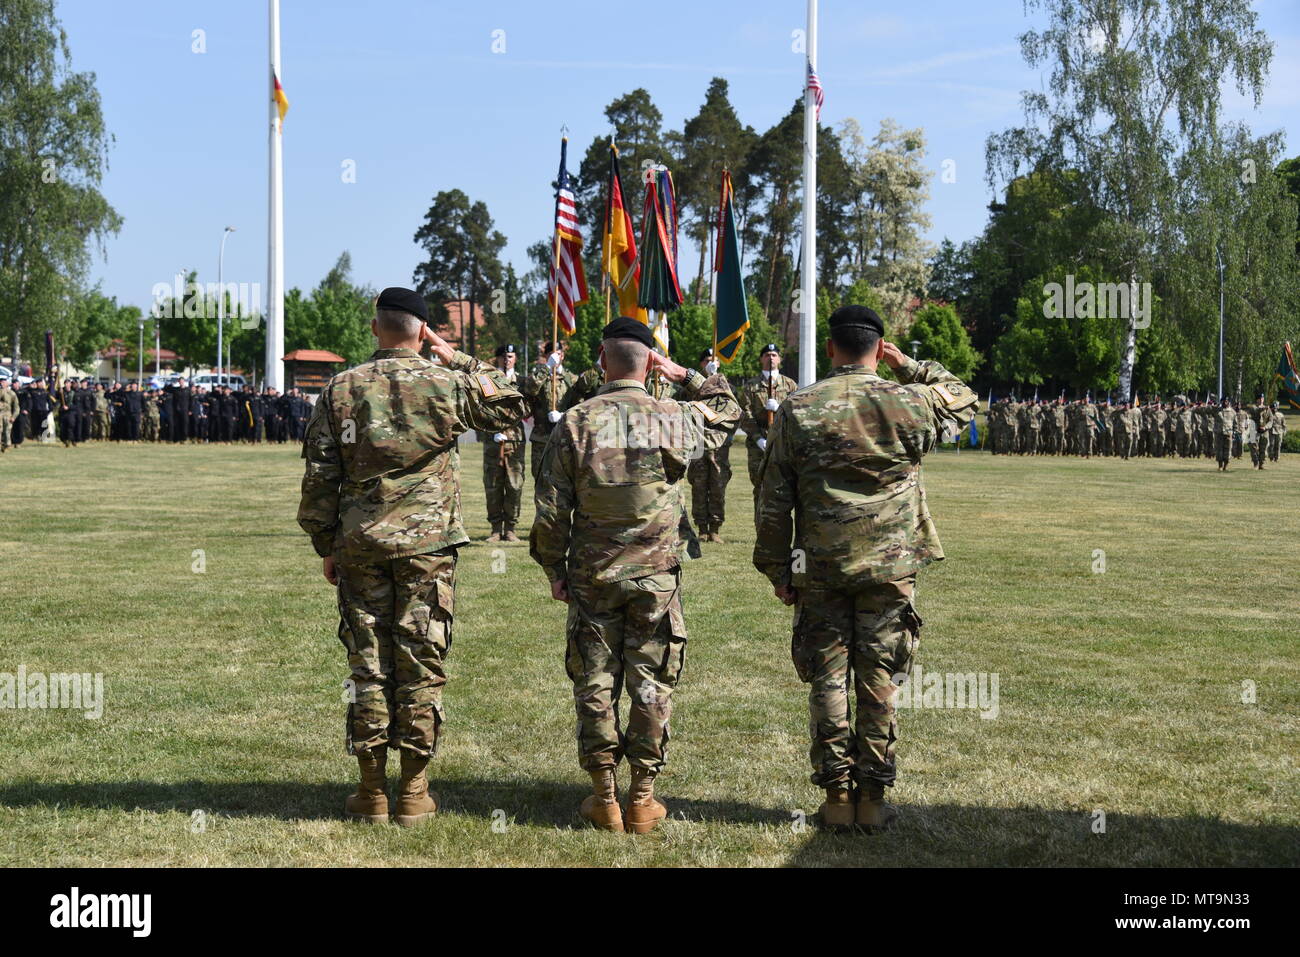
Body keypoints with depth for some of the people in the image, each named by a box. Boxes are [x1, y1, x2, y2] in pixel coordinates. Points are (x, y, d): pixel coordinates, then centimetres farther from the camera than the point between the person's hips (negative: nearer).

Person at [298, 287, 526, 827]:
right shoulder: (446, 384, -4)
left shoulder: (340, 389, 1)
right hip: (428, 544, -2)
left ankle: (371, 792, 12)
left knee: (368, 665, 7)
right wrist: (462, 361, 12)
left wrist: (327, 547, 12)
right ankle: (414, 793, 8)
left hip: (360, 546, 2)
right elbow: (510, 409, 14)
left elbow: (319, 478, 3)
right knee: (422, 665, 4)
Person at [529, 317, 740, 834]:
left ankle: (604, 797, 14)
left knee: (595, 685, 9)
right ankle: (642, 799, 12)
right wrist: (685, 375, 13)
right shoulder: (676, 420, -5)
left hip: (592, 577, 0)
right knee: (652, 686, 7)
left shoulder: (575, 423, -6)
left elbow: (551, 511, -4)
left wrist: (554, 568, 8)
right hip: (656, 577, 0)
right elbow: (725, 410, 18)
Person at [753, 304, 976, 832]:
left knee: (826, 681, 7)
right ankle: (872, 797, 11)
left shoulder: (796, 409, -2)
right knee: (880, 681, 7)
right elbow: (962, 398, 19)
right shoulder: (910, 403, -5)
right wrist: (910, 366, 16)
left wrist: (777, 570, 8)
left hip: (818, 571, 0)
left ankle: (837, 794, 10)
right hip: (891, 569, 0)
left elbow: (773, 501, 0)